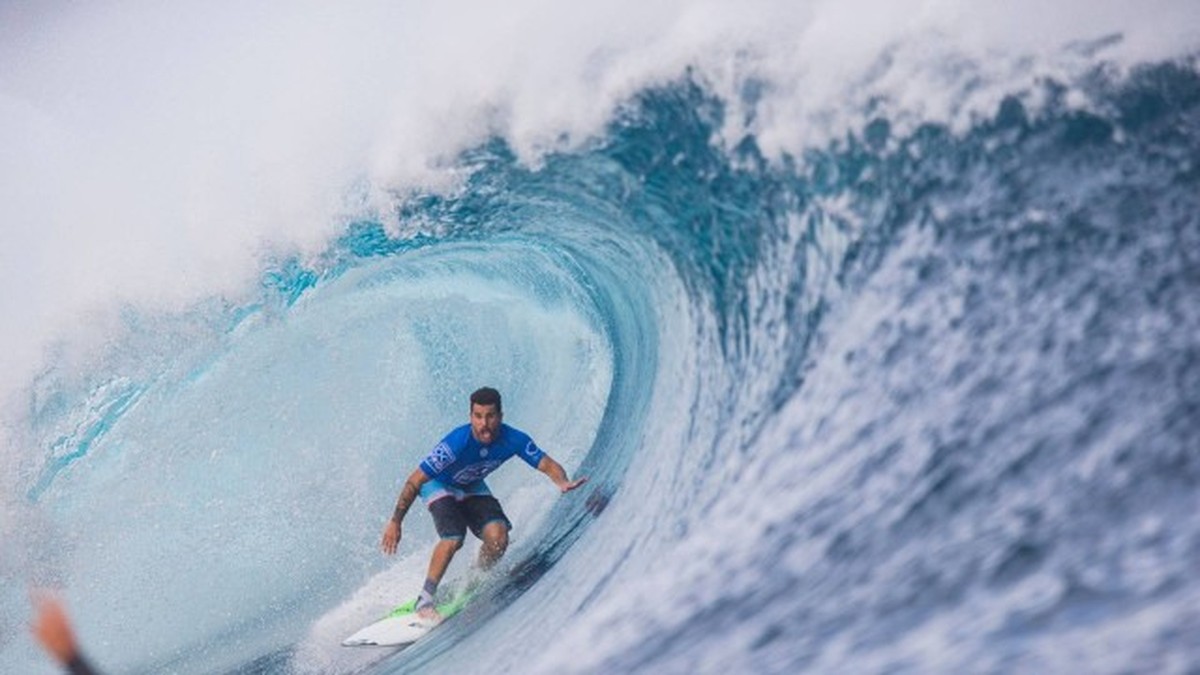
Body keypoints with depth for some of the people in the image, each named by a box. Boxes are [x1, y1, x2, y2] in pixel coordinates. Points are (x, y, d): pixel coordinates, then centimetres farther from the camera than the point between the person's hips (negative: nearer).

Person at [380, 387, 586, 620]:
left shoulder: (514, 440, -27)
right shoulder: (456, 443, -38)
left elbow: (548, 464, -19)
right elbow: (415, 481, -32)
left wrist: (563, 482, -43)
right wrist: (395, 522, -31)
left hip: (472, 488, 4)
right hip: (438, 485, -4)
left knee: (498, 537, -17)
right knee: (453, 539, -27)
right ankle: (424, 599, -9)